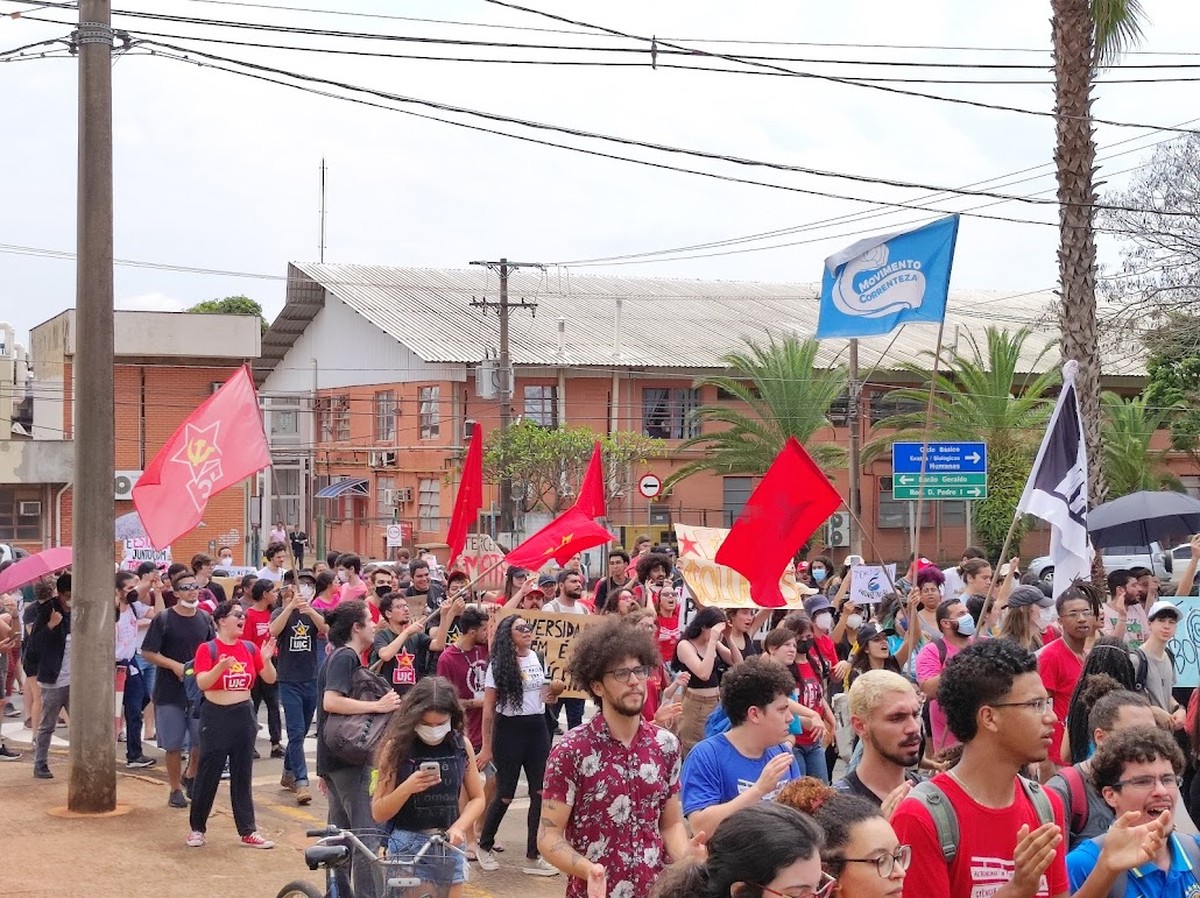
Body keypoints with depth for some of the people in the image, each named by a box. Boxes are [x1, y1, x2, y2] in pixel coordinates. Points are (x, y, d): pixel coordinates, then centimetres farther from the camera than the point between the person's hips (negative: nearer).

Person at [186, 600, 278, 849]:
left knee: (242, 776, 8)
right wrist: (221, 666, -36)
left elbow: (270, 678, 5)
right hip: (216, 716, -4)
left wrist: (266, 659, -14)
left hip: (244, 715, 4)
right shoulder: (207, 649, -9)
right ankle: (197, 829, 16)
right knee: (208, 775, 2)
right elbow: (202, 683, -20)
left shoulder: (249, 648, 4)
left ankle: (248, 832, 11)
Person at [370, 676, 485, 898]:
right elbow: (378, 813, -5)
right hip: (408, 847, -3)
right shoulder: (397, 747, -7)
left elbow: (477, 798, 10)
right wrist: (407, 788, -22)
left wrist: (459, 827, -8)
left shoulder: (461, 744, 1)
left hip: (450, 846, 3)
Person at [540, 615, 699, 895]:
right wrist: (587, 868, -29)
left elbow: (671, 823, 8)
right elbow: (548, 835, -12)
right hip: (594, 891, -4)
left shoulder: (666, 745, 1)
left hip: (656, 889, 4)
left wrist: (686, 856, -12)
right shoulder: (571, 751, -13)